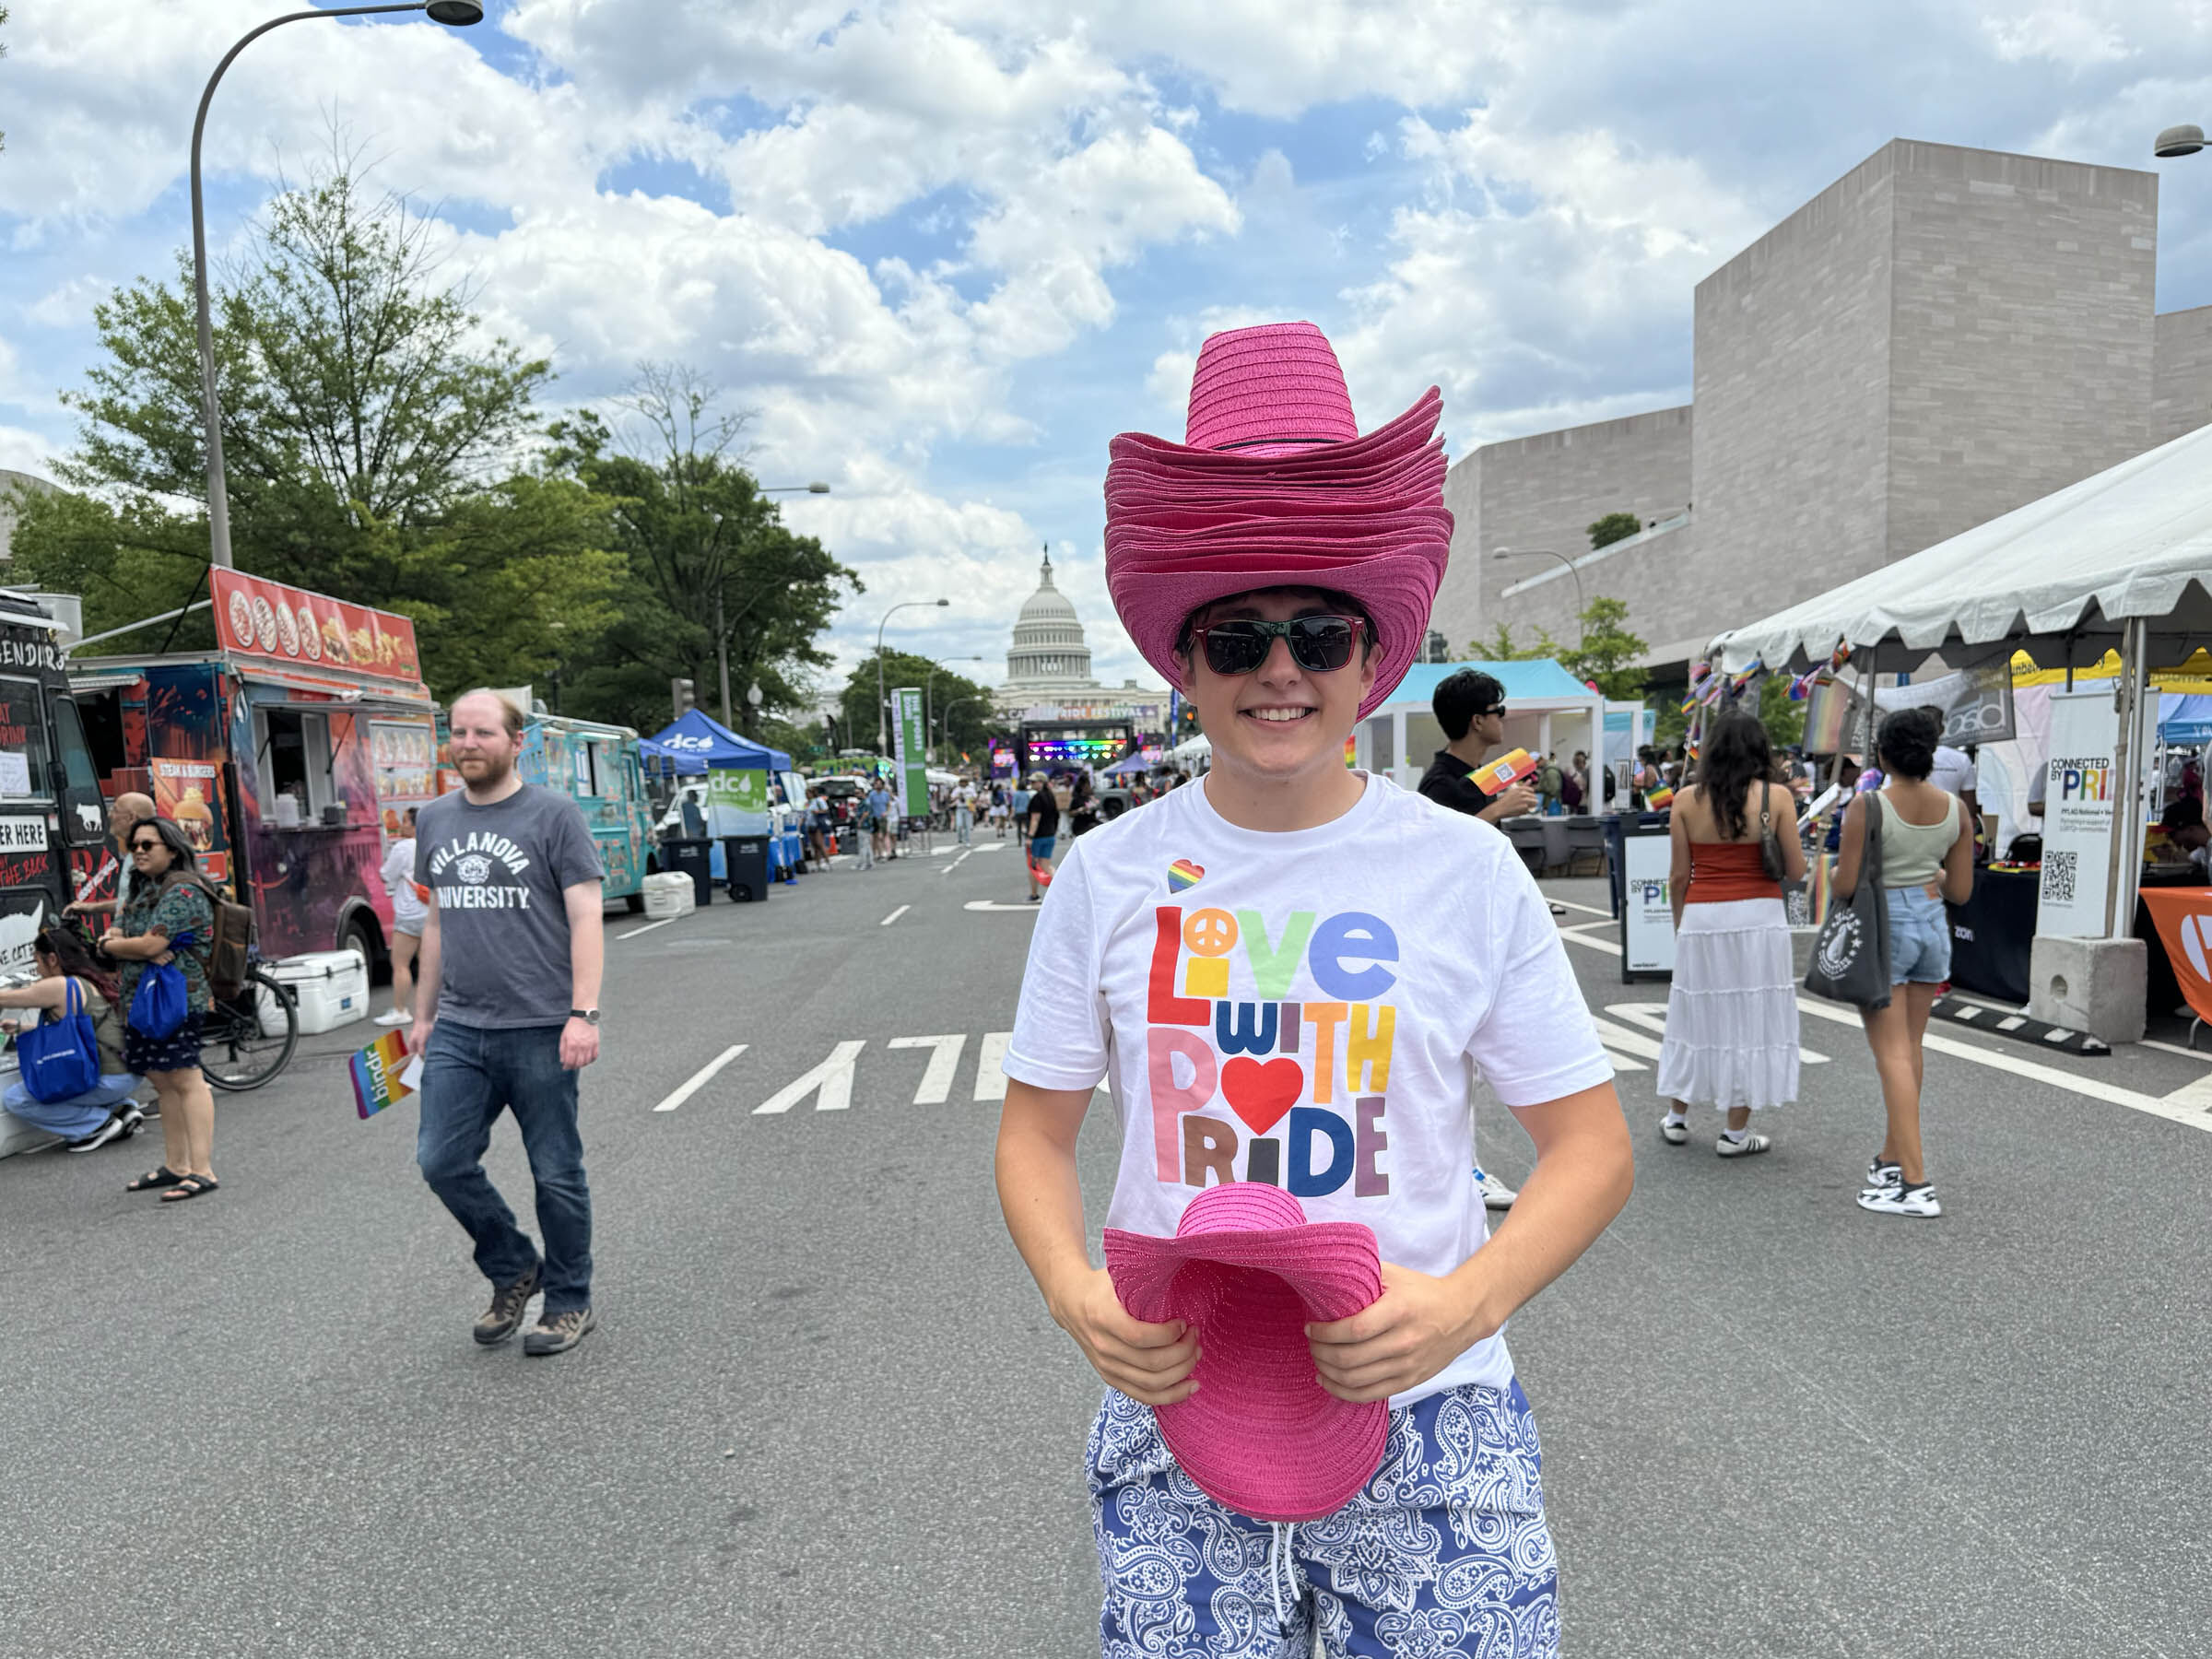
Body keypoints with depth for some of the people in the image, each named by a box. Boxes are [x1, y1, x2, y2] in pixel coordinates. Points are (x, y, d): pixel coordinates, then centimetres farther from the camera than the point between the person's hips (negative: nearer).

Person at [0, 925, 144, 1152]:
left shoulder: (60, 987, -10)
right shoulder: (97, 981, 15)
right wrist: (20, 1026, 29)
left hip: (107, 1080, -9)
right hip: (129, 1076, 9)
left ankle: (100, 1124, -3)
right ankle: (121, 1108, 12)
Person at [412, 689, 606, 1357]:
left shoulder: (553, 815, -4)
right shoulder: (435, 819, 13)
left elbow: (585, 918, -9)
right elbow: (437, 922, 20)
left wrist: (583, 1013, -17)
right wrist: (424, 1014, 18)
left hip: (539, 1029, -5)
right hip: (458, 1031, 5)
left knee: (556, 1174, 4)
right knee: (441, 1160, 1)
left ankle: (570, 1302, 21)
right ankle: (512, 1270, 24)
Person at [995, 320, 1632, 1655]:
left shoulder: (1468, 869, -5)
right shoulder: (1110, 874, -2)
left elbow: (1593, 1146, 0)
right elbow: (1038, 1130, 6)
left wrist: (1467, 1301, -17)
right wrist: (1073, 1290, -13)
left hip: (1430, 1423, 0)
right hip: (1173, 1420, 1)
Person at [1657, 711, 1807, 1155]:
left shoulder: (1687, 800, -1)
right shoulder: (1776, 796, -5)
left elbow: (1679, 876, 2)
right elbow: (1796, 871, -2)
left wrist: (1679, 925, 14)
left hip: (1701, 918, 2)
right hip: (1758, 918, -2)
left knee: (1698, 1013, 14)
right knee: (1751, 1017, 7)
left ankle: (1677, 1117, 24)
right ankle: (1736, 1132, 12)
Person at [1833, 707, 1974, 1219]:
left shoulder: (1867, 806, -15)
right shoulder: (1955, 808, 1)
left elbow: (1844, 887, -16)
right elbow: (1961, 891, 5)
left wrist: (1834, 874, 6)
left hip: (1882, 930, -6)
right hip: (1932, 926, 6)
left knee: (1893, 1055, -4)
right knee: (1911, 1046, 18)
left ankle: (1915, 1183, -6)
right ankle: (1893, 1158, 30)